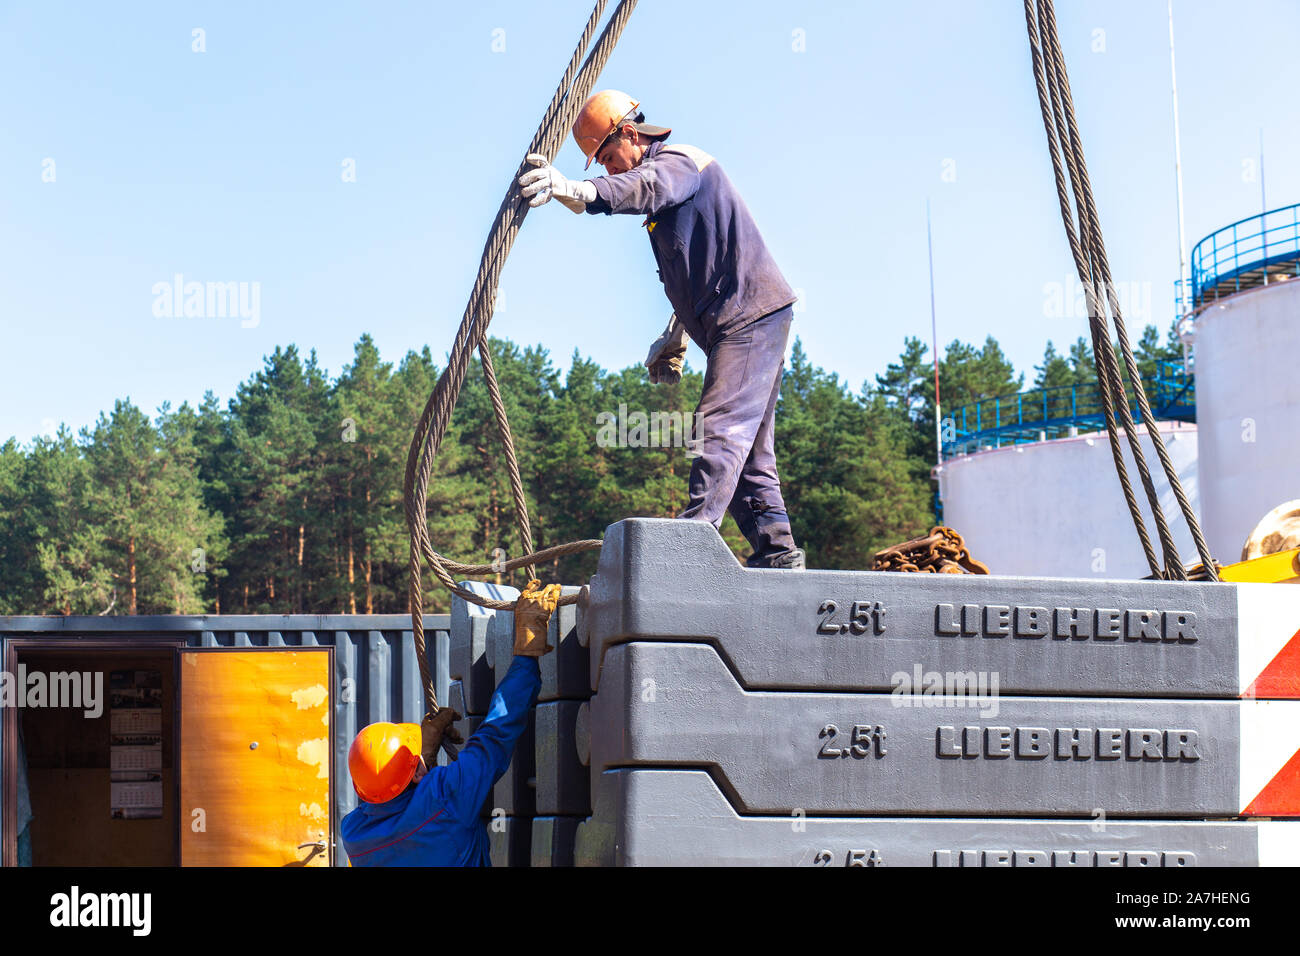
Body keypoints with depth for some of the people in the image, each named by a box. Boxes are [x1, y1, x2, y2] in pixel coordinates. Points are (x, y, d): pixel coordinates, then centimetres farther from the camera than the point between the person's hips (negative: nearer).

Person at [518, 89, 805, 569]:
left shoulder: (680, 160, -8)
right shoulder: (664, 180, 23)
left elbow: (644, 187, -34)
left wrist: (580, 191, -51)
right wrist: (675, 338, 28)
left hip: (753, 312, -11)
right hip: (731, 326, 11)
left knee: (721, 428, -20)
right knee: (747, 446, 11)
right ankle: (776, 548, 12)